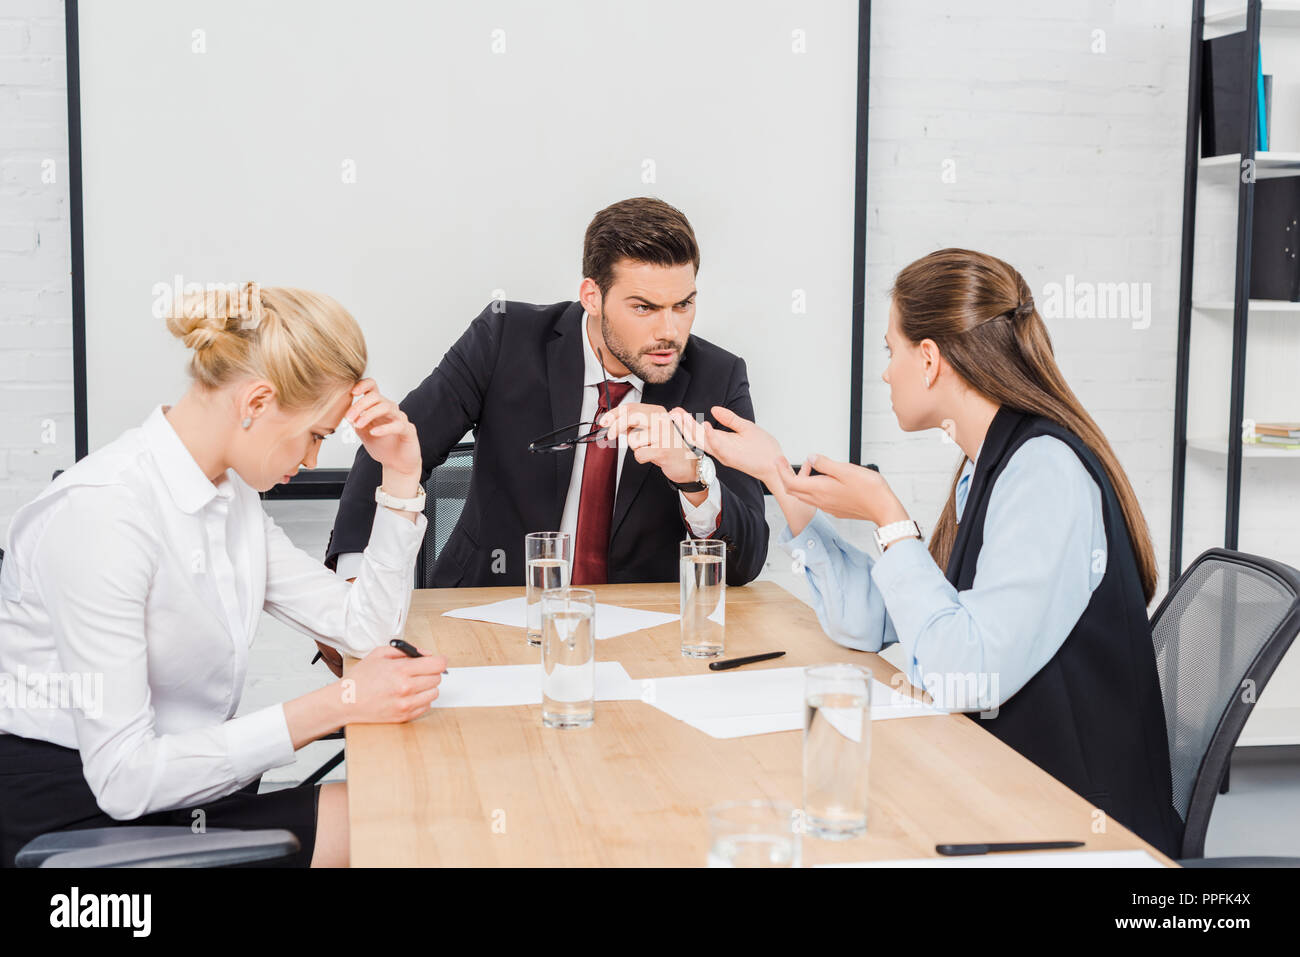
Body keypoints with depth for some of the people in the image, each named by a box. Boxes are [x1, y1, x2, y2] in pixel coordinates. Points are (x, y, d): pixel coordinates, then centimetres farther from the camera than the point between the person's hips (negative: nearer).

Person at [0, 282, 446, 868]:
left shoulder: (231, 495, 6)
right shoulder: (102, 512, -22)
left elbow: (365, 627, 9)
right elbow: (122, 774, -24)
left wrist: (400, 478, 0)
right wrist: (339, 703, -24)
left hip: (182, 790, 8)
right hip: (75, 814, -8)